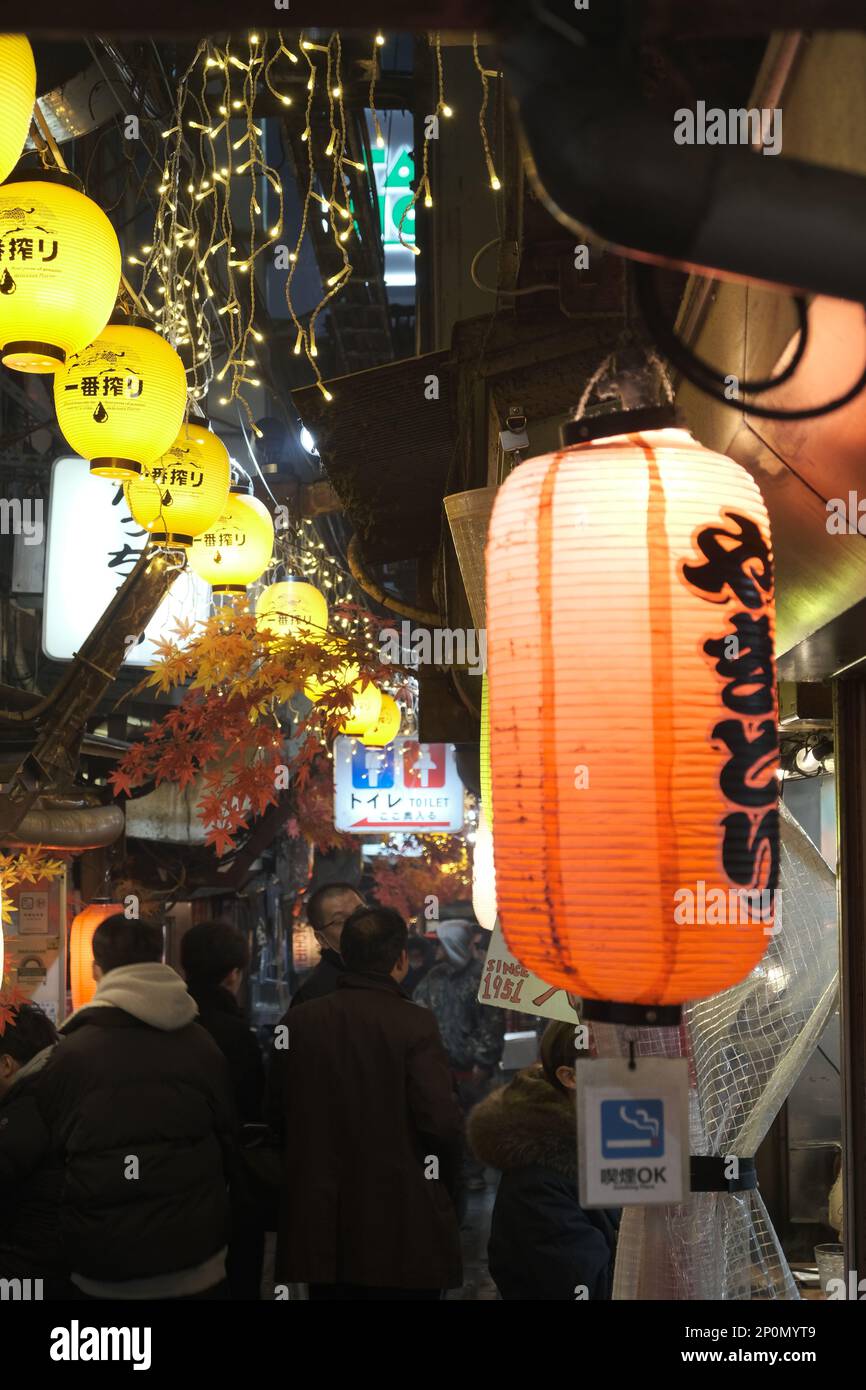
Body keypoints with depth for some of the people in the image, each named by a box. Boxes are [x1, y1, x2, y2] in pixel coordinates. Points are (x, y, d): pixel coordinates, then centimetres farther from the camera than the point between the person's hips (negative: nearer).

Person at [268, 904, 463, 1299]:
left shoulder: (298, 1021, -1)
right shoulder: (414, 1024, -14)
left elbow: (278, 1113, 5)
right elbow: (441, 1120, -18)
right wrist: (443, 1179, 1)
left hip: (320, 1222, 4)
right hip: (403, 1227, -4)